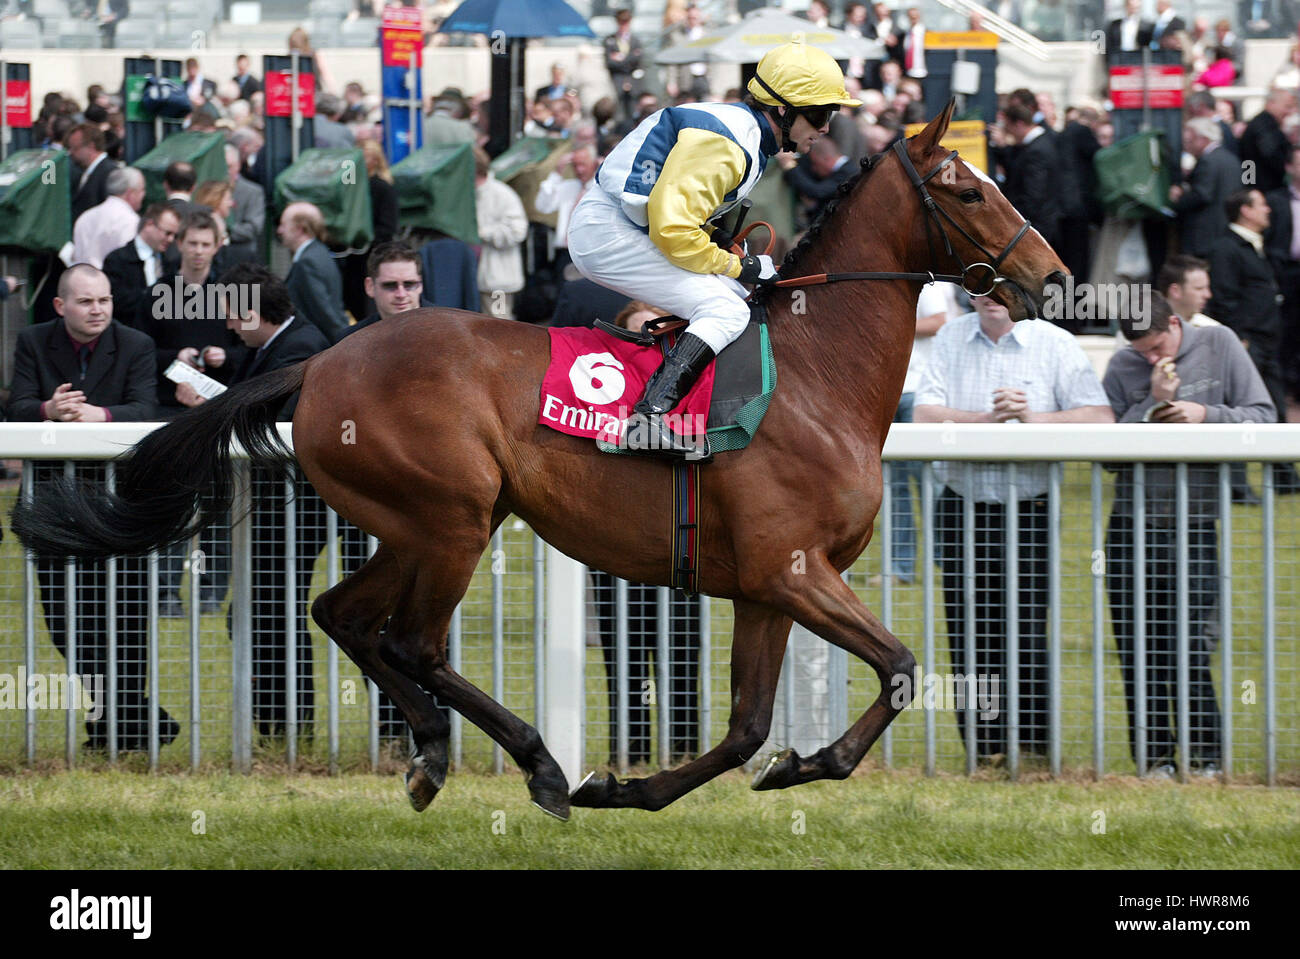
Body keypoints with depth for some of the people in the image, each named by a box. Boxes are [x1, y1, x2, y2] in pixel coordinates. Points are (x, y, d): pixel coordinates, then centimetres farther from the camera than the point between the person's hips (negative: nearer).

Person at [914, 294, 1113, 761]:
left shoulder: (1055, 345, -1)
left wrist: (1032, 418, -19)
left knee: (1026, 633, -8)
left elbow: (1101, 418, -11)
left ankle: (1037, 747, 0)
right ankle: (983, 752, 11)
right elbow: (925, 416, -5)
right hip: (961, 511, 3)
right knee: (968, 634, 3)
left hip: (1028, 512, -3)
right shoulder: (951, 338, 6)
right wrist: (989, 420, -17)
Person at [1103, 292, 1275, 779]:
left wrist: (1208, 415, -15)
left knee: (1191, 647, -6)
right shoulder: (1123, 366, 4)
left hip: (1195, 522, -2)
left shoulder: (1219, 345, 4)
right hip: (1133, 522, 2)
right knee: (1140, 649, 3)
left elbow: (1263, 415, 0)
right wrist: (1153, 403, -12)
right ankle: (1154, 753, 12)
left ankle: (1205, 755, 4)